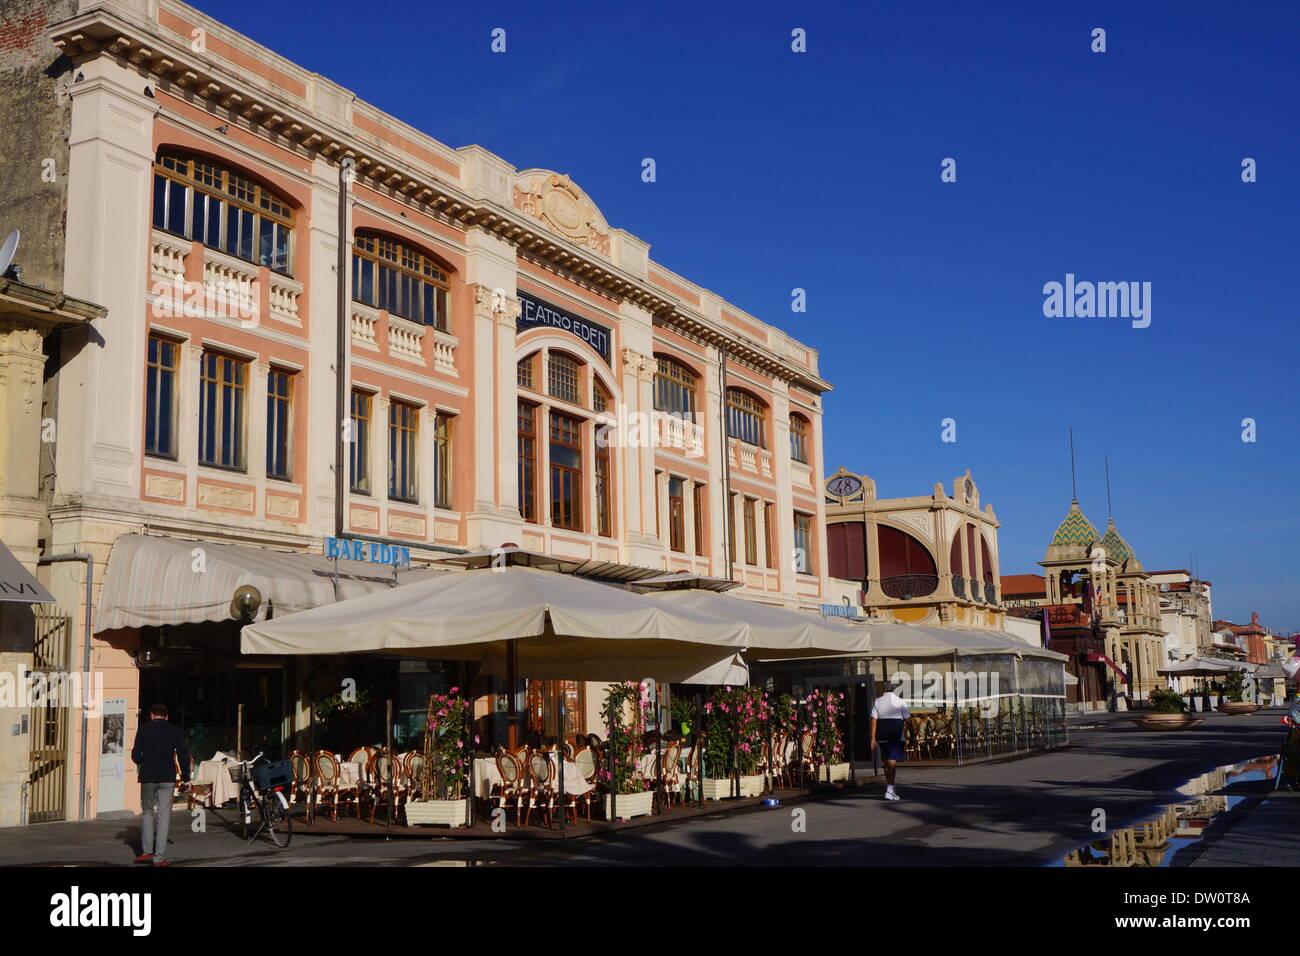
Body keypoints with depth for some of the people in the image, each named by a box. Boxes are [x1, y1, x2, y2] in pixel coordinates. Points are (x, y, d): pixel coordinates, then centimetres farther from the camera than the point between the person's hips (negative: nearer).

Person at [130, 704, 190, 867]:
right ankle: (159, 858, 2)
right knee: (163, 816, 3)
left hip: (147, 777, 0)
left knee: (147, 812, 17)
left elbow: (135, 755, -3)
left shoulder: (143, 729, -1)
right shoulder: (176, 731, 1)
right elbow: (184, 756, 1)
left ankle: (147, 851, 11)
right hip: (167, 778, 0)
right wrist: (185, 778, 9)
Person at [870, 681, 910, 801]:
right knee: (892, 762, -7)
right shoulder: (899, 701, 2)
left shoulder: (877, 702, 4)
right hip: (897, 735, -2)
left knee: (886, 761, 17)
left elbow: (874, 720, -2)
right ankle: (889, 790, -16)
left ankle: (890, 788, 28)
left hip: (882, 735, 3)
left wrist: (873, 738, -3)